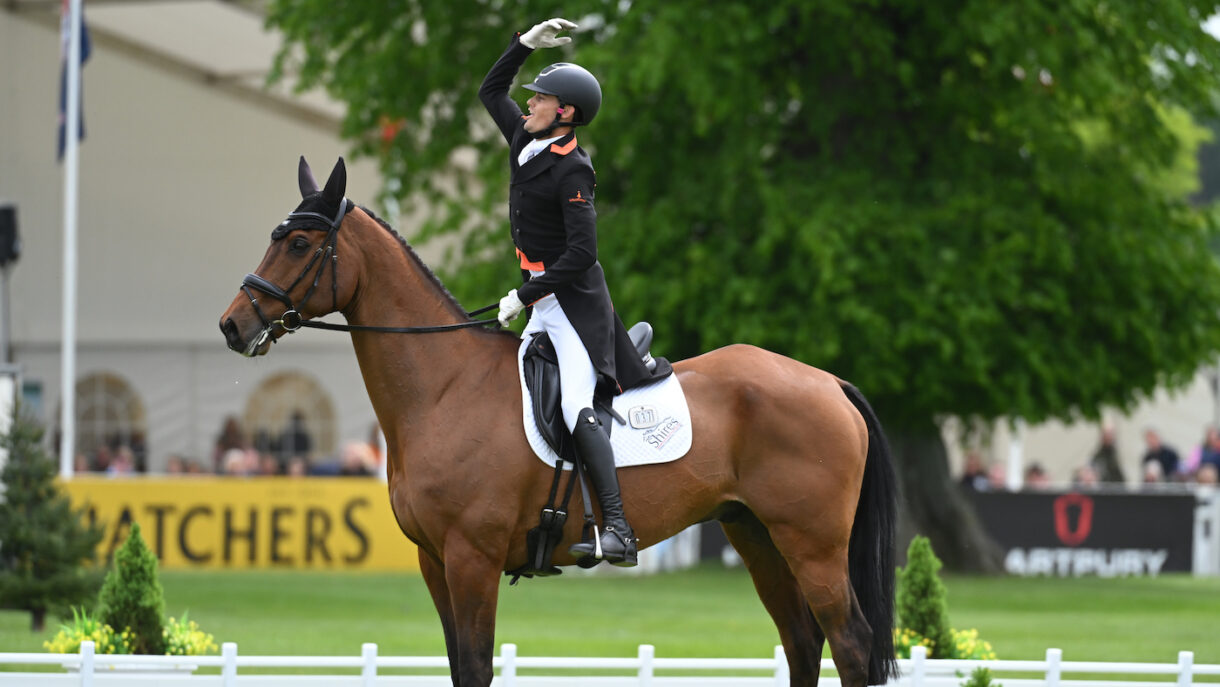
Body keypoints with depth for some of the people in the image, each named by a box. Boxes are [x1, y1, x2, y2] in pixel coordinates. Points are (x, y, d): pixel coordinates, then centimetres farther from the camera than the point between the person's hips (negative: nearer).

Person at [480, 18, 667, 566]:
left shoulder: (571, 170, -17)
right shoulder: (525, 143, 7)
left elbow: (581, 252, -21)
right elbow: (490, 91, 23)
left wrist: (525, 296, -19)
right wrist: (525, 43, 11)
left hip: (572, 297, -10)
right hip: (541, 302, 10)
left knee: (575, 409, -20)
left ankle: (618, 534, -29)